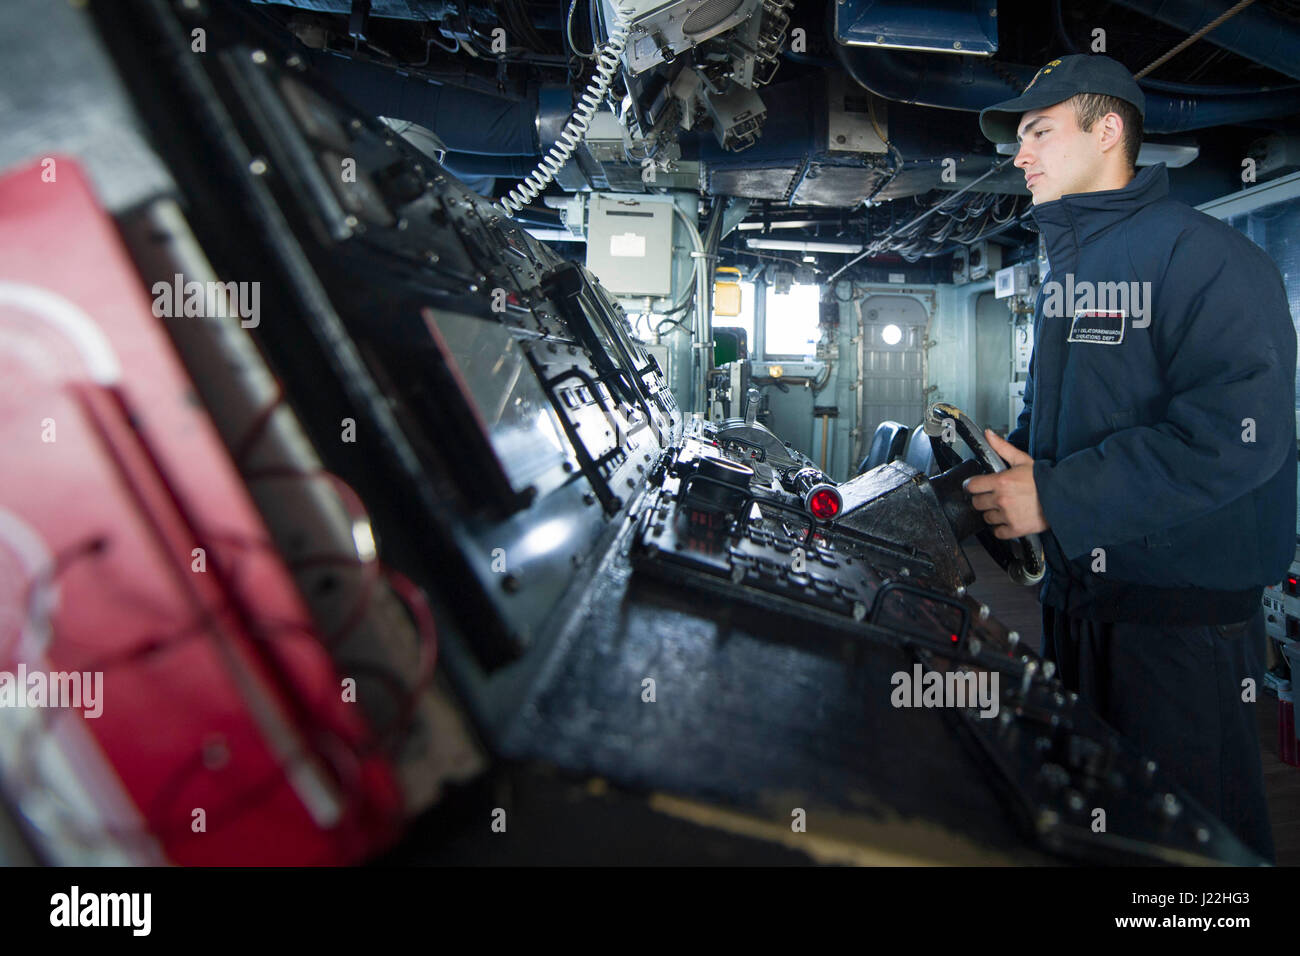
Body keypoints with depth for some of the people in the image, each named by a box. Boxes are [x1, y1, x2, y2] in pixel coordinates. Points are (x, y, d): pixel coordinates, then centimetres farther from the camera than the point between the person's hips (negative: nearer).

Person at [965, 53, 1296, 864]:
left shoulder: (1209, 259, -15)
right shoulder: (1064, 269, 12)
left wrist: (1056, 499, -25)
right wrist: (1009, 459, 3)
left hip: (1184, 608, -8)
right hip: (1075, 592, 8)